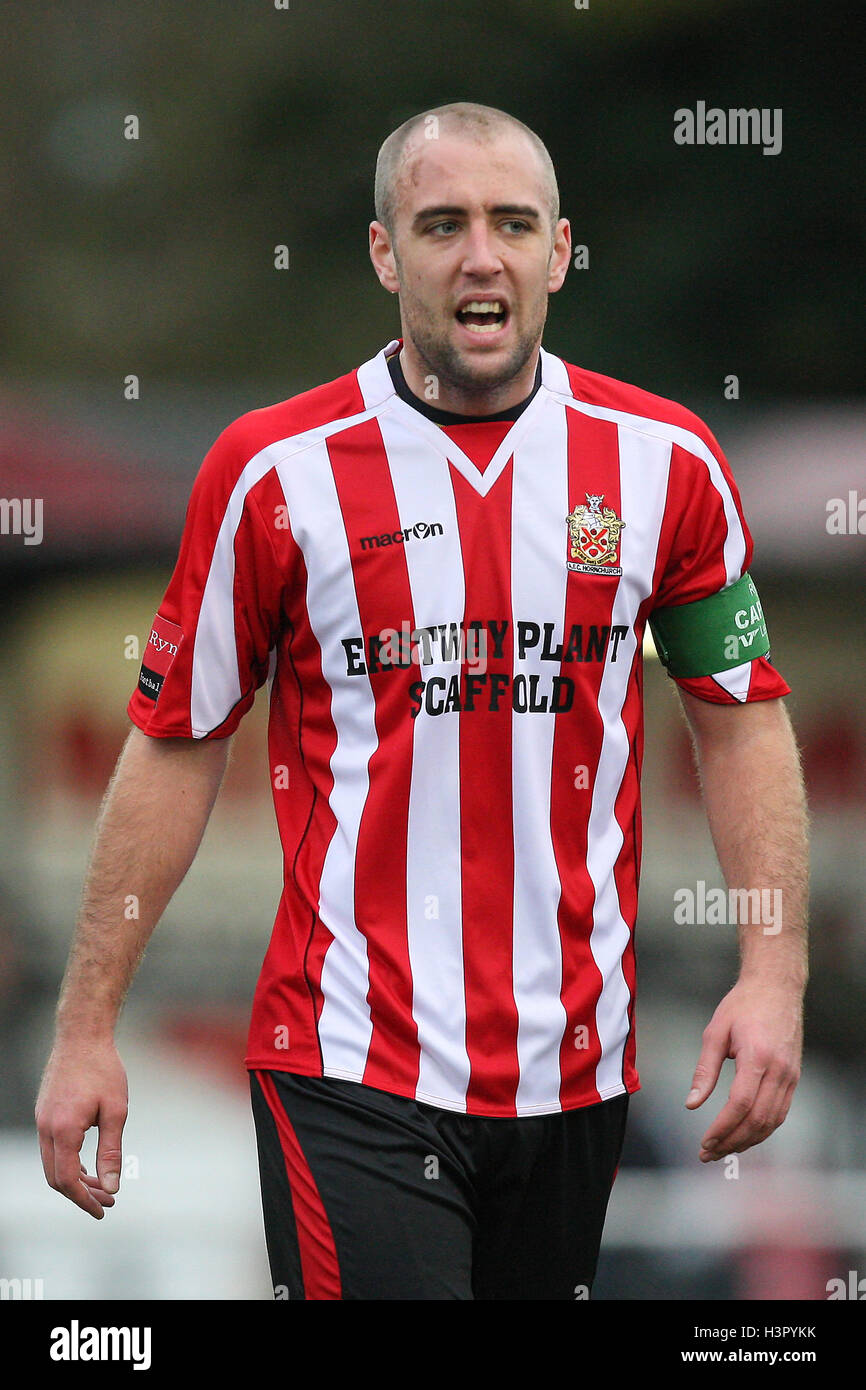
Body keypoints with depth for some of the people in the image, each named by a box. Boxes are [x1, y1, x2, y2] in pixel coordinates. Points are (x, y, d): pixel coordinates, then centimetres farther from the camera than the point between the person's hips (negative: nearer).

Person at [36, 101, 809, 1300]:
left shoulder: (664, 461, 3)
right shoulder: (273, 470, -3)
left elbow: (742, 717, 11)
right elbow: (176, 745, 3)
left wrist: (774, 975, -1)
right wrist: (86, 1030, 1)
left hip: (576, 1062, 3)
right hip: (350, 1070, -3)